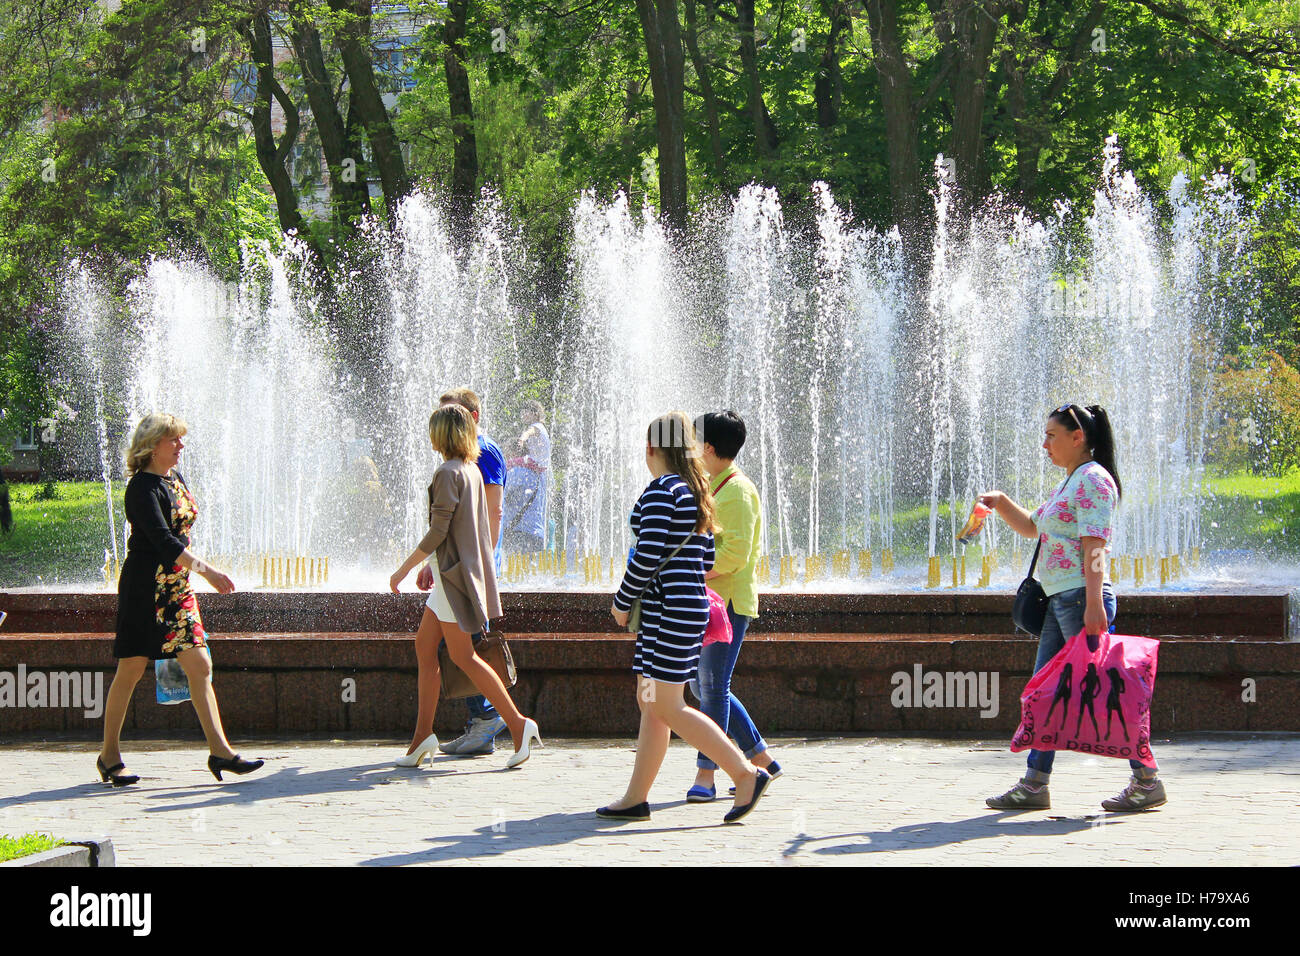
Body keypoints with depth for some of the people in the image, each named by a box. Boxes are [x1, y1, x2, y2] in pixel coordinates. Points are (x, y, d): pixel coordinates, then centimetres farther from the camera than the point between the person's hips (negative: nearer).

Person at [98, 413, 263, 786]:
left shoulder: (176, 479, 13)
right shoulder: (143, 488, -14)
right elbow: (162, 540, -24)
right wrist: (206, 571, -29)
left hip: (177, 587, 8)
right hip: (144, 587, -8)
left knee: (200, 665, -1)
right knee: (132, 669, -1)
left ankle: (219, 750, -4)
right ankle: (109, 754, 10)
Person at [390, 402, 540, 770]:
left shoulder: (448, 473, -16)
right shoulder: (472, 470, 12)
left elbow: (438, 531, -19)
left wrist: (404, 569, -13)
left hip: (453, 573, -10)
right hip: (456, 571, 10)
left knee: (463, 656, -6)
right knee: (424, 647, 11)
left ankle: (518, 724, -9)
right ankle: (423, 733, 10)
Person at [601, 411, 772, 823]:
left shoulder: (661, 491, -14)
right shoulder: (694, 493, 14)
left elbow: (647, 556, -20)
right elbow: (706, 559, 17)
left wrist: (622, 602, -6)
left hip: (669, 610, -10)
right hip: (690, 606, 10)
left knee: (667, 708, -9)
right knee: (650, 702, 11)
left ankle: (746, 774, -11)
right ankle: (636, 797, 13)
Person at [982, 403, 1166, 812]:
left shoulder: (1093, 480, -10)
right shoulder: (1069, 483, 21)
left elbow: (1094, 545, -19)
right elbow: (1033, 528, 33)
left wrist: (1093, 604, -27)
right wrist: (1001, 503, 16)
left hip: (1081, 598, -10)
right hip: (1060, 601, 10)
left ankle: (1147, 781, -3)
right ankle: (1034, 785, 9)